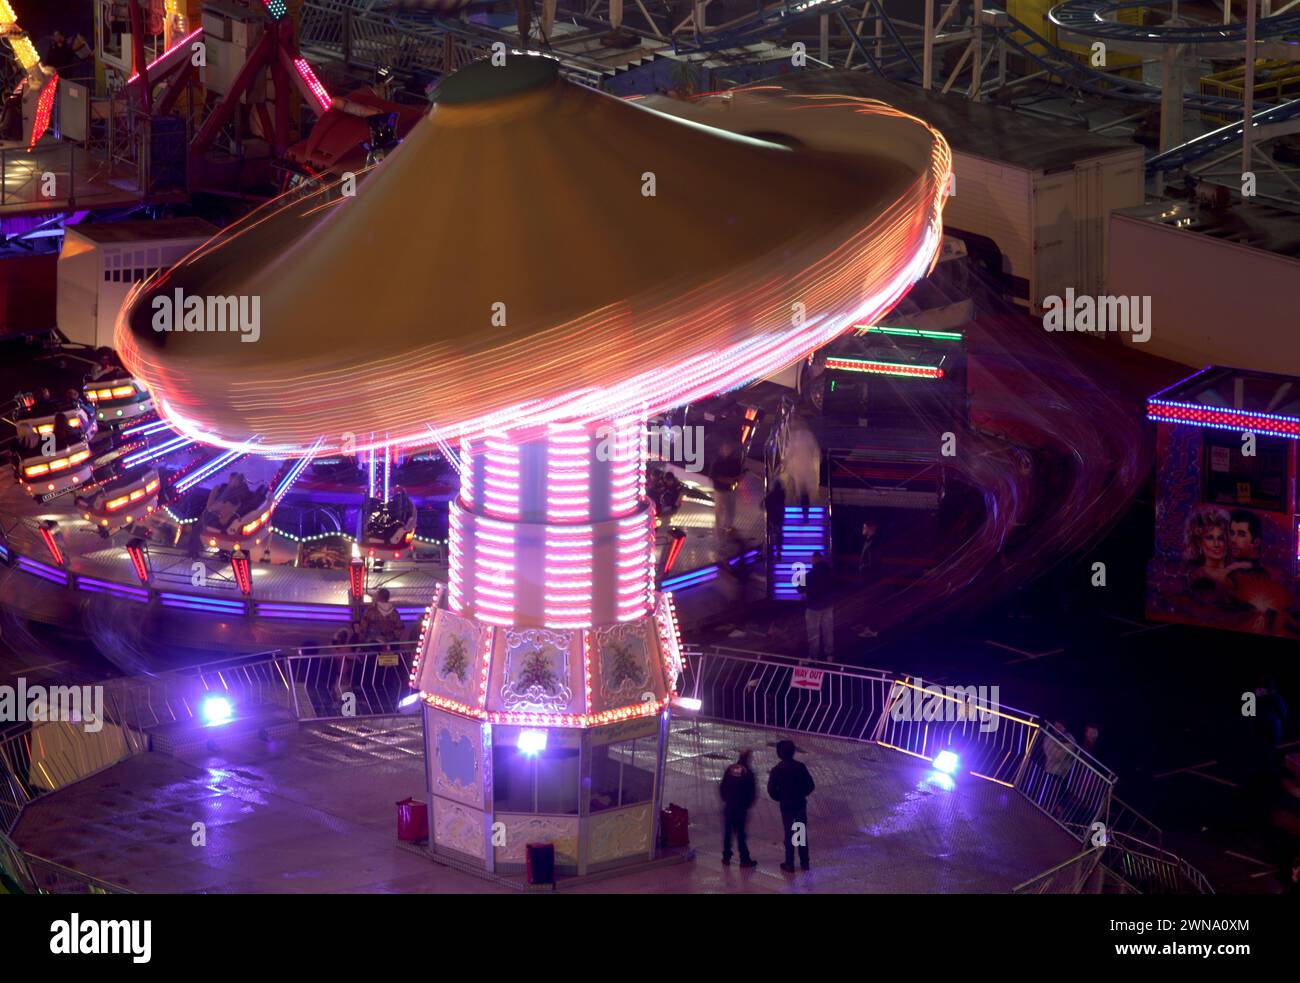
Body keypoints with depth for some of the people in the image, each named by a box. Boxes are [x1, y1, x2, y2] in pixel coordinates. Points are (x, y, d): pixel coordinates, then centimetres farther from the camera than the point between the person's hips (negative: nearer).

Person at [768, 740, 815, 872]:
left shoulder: (777, 770, -12)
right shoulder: (801, 767, -8)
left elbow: (771, 789, -13)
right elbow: (810, 785, -5)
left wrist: (780, 798, 5)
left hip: (786, 806, -2)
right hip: (801, 804, 2)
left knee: (789, 834, 6)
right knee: (802, 833, 13)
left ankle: (789, 864, 9)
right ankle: (804, 862, 19)